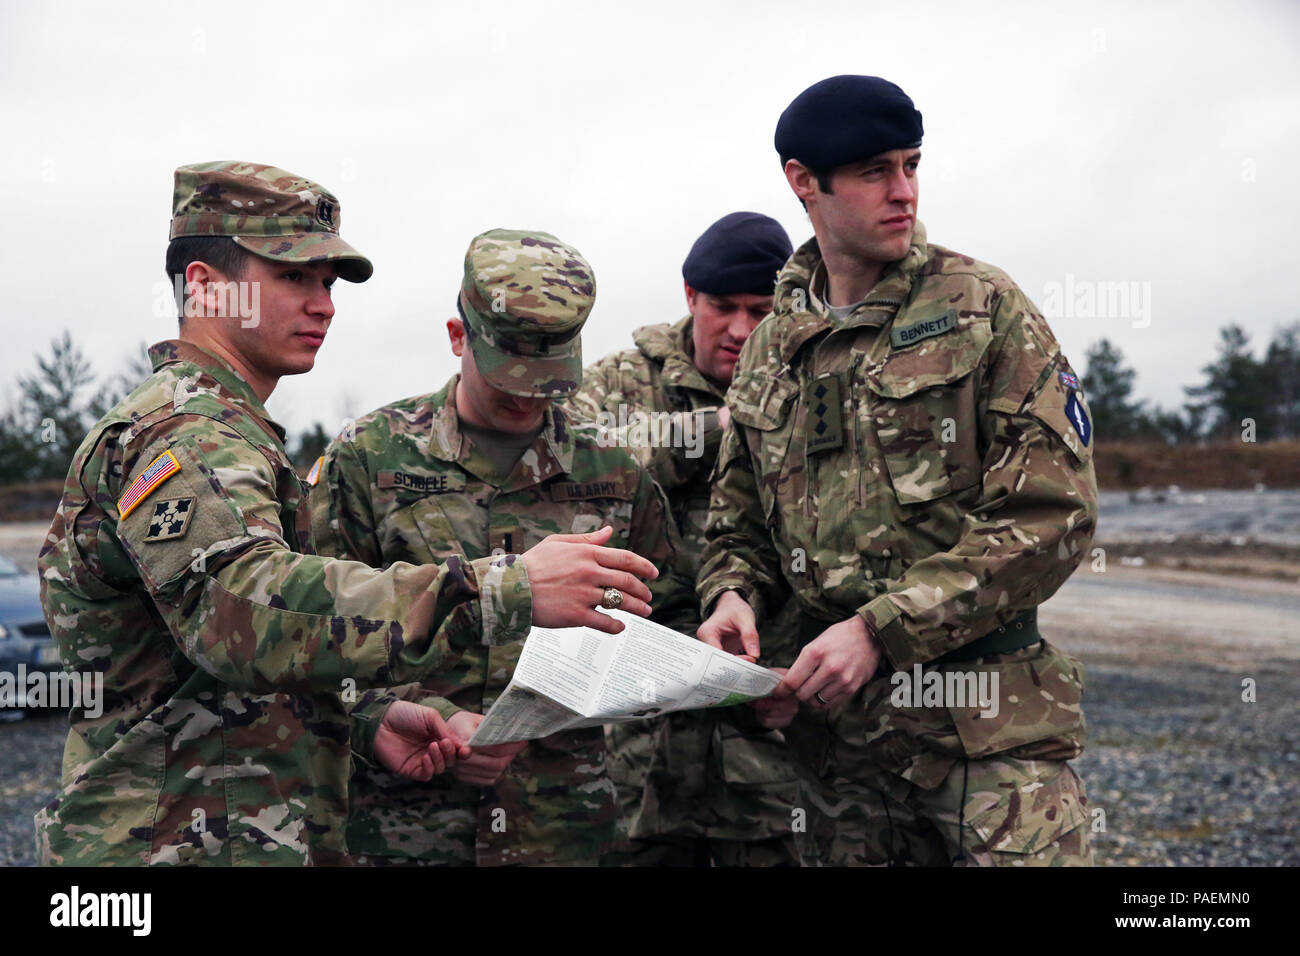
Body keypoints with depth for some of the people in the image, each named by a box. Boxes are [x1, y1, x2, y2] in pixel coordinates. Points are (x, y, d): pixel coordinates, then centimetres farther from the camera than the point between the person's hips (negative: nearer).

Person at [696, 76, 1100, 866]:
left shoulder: (982, 306, -3)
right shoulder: (768, 352, 11)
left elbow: (1054, 513, -10)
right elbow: (738, 526, 19)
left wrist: (882, 629, -16)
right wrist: (733, 600, -5)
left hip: (989, 721, -4)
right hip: (837, 727, 4)